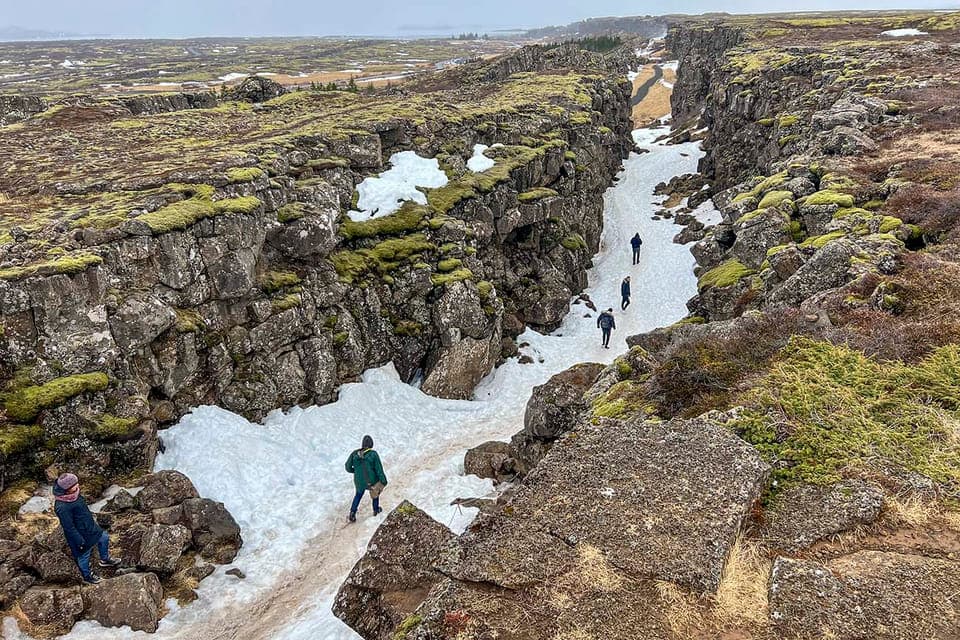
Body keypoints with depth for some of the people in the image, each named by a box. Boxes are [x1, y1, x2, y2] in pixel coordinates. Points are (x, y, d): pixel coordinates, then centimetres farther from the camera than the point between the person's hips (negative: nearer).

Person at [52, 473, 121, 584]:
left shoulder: (74, 494, -11)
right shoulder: (61, 508, -37)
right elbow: (69, 527, -28)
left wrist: (92, 520, 21)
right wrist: (80, 541, -19)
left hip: (90, 527, 8)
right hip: (81, 535, -8)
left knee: (104, 538, 25)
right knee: (83, 556, 17)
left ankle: (105, 559, 52)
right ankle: (87, 576, 44)